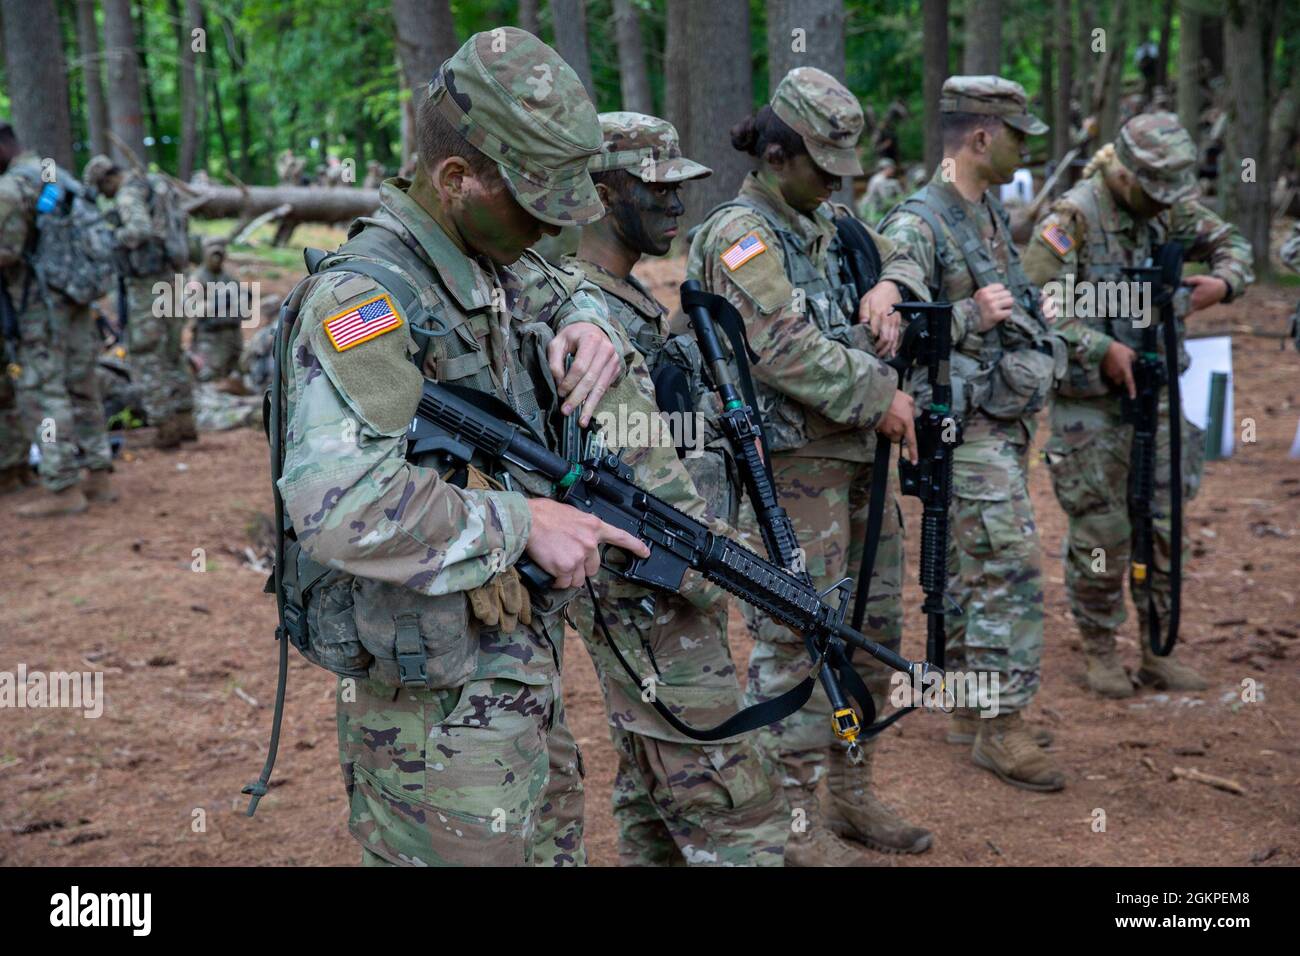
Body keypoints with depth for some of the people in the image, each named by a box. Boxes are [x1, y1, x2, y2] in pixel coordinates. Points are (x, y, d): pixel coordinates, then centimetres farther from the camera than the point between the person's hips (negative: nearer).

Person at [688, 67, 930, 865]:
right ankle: (793, 822, 9)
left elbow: (903, 258, 22)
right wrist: (880, 395, -17)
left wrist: (889, 287, -2)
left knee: (872, 628, 15)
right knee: (797, 641, -3)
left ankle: (853, 795, 29)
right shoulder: (740, 236, -13)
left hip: (859, 456, 9)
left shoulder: (828, 222, 14)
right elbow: (787, 349, -23)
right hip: (792, 465, -9)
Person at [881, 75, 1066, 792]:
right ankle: (1001, 725, 0)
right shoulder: (917, 227, -17)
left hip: (1005, 421, 9)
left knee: (971, 567, 15)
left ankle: (972, 708, 26)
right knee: (1009, 569, -9)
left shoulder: (991, 212, 12)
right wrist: (969, 317, -27)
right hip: (969, 428, -9)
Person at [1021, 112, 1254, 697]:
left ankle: (1159, 652, 20)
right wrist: (1101, 349, -22)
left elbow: (1229, 242, 18)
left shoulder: (1169, 209, 4)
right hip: (1090, 401, -6)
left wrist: (1223, 283, -4)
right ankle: (1100, 652, 17)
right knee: (1100, 533, 0)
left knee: (1165, 528, 8)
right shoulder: (1072, 218, -15)